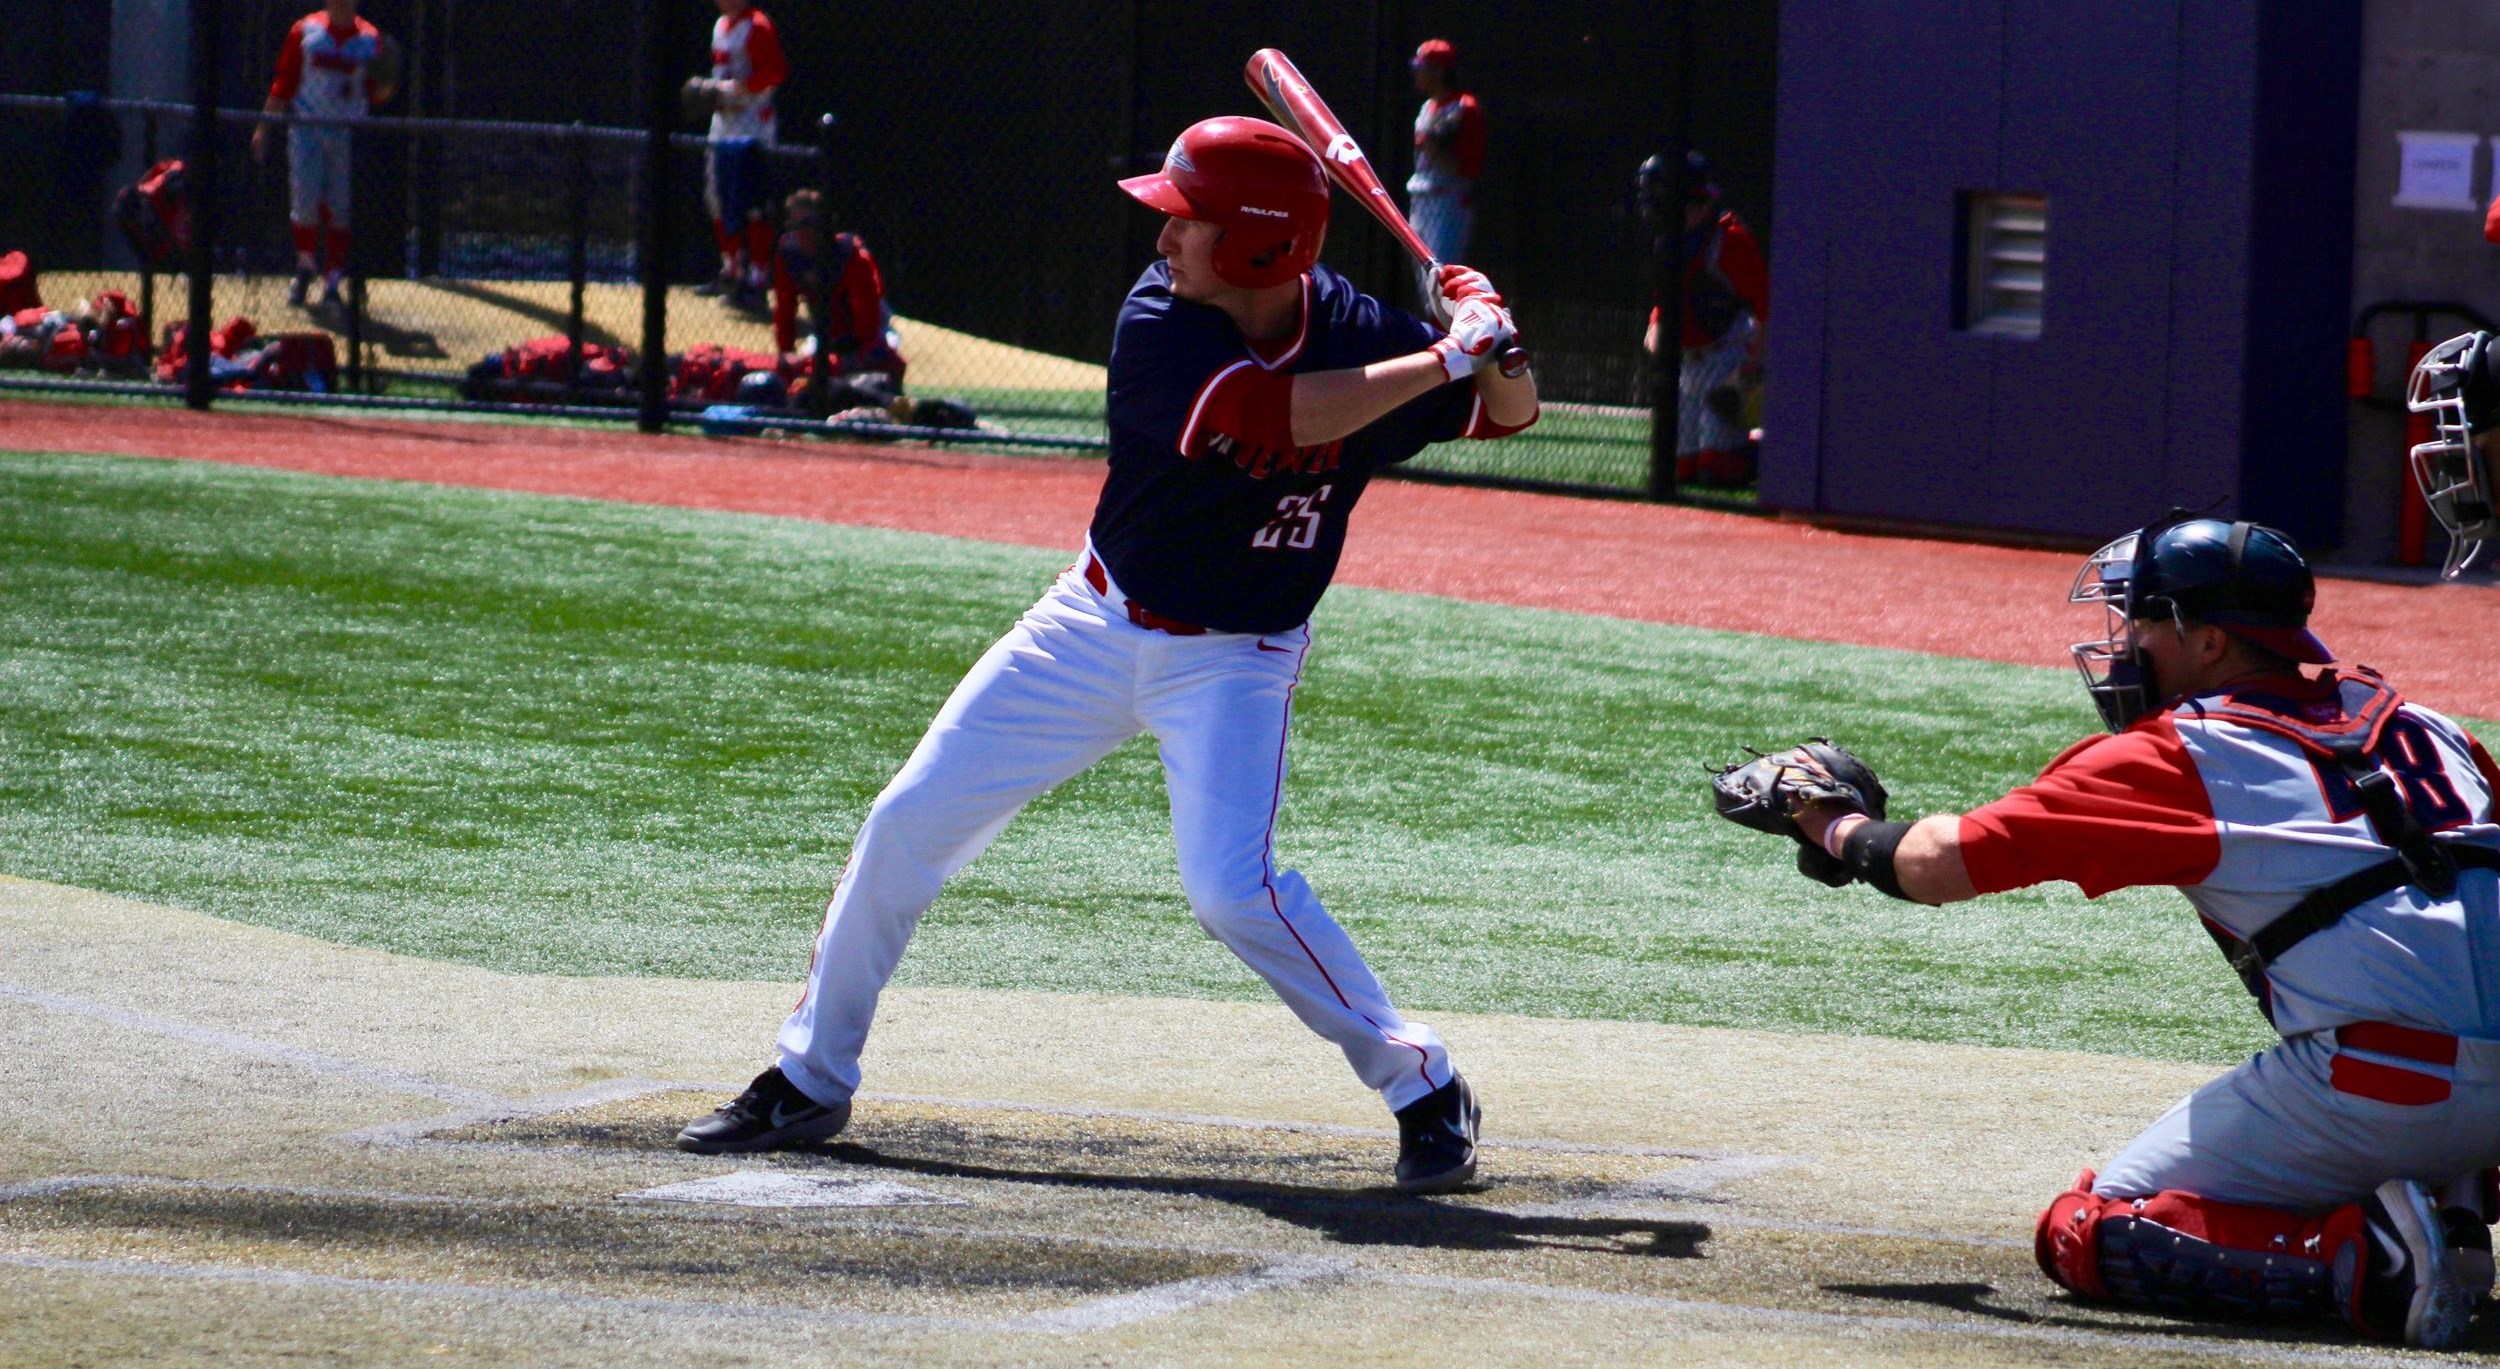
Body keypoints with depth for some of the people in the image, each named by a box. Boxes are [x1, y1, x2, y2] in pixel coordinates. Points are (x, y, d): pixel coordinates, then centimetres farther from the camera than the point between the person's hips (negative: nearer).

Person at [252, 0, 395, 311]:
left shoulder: (371, 40, 4)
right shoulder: (305, 32, 4)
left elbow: (377, 95, 6)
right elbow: (283, 85, 6)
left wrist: (385, 86, -17)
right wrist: (264, 128, 3)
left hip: (349, 134, 1)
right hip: (307, 130, -1)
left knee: (341, 209, 0)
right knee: (305, 202, -8)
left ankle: (332, 283, 8)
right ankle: (305, 265, 18)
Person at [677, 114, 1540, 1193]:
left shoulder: (1356, 333, -15)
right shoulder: (1158, 325, -21)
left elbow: (1511, 414, -3)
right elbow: (1282, 415, -37)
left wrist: (1494, 346, -25)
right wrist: (1448, 358, -35)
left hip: (1234, 659, -2)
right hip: (1097, 622, 2)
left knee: (1230, 887, -23)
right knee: (909, 823, 2)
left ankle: (1425, 1088, -8)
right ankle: (809, 1081, 18)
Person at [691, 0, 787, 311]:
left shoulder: (757, 27, -12)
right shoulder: (721, 26, 17)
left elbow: (776, 72, -21)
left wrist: (737, 89, -25)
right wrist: (713, 92, 10)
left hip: (750, 131, -10)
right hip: (721, 129, 10)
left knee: (752, 209, -12)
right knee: (719, 204, 17)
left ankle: (756, 283, -12)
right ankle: (732, 271, 30)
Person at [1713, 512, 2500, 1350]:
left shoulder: (2175, 754, 3)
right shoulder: (2418, 724, 20)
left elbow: (1940, 866, 3)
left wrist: (1838, 827, 22)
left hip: (2384, 1084, -6)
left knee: (2082, 1235, 6)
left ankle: (2359, 1257, -15)